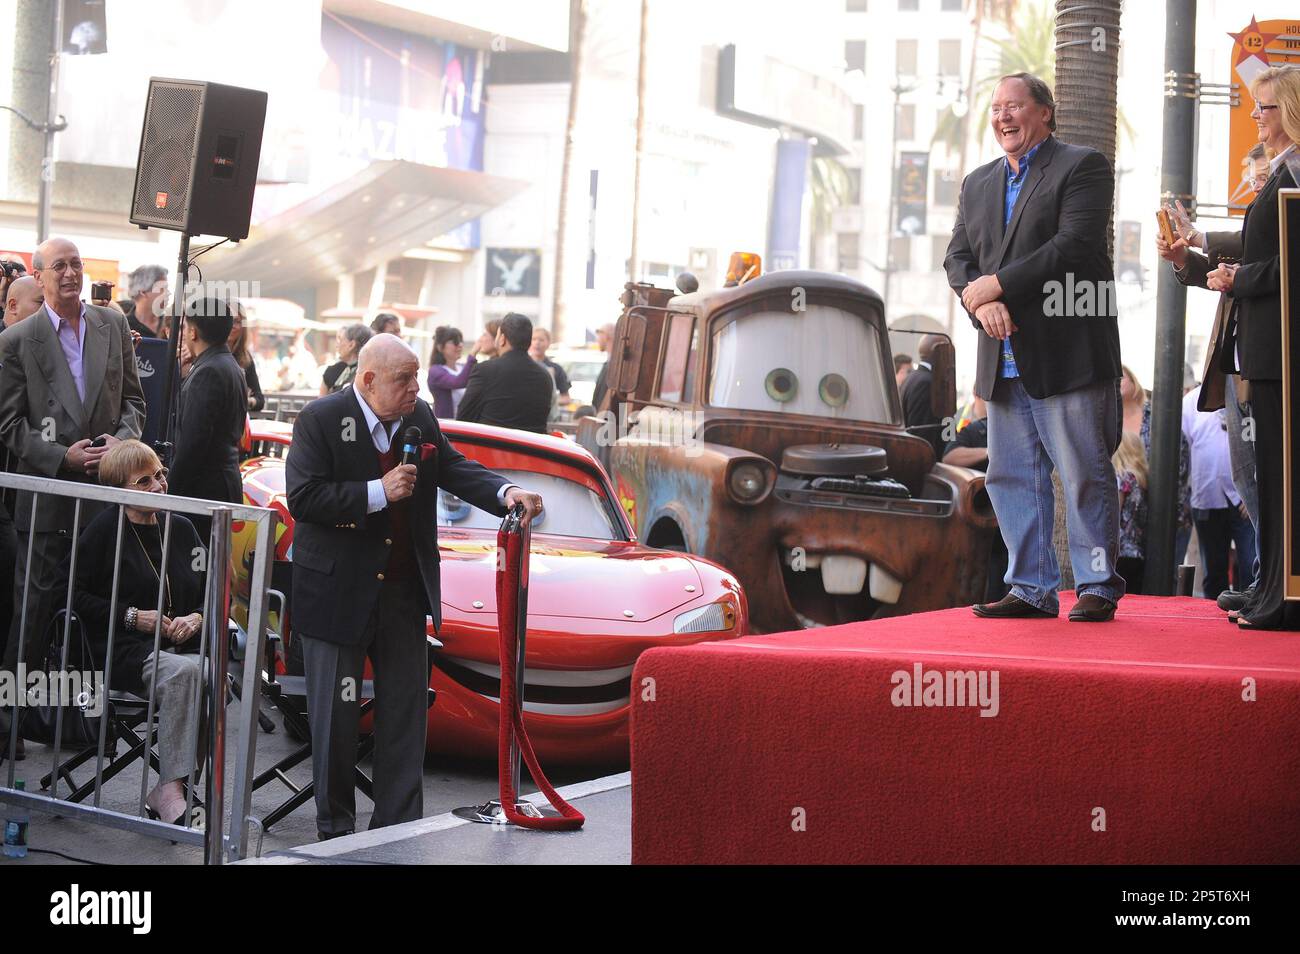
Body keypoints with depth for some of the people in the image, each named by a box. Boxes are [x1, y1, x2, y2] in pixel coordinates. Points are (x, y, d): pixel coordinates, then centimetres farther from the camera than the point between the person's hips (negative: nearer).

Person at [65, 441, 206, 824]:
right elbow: (72, 591, -3)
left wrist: (197, 618, -1)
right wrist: (131, 617, -9)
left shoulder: (181, 529, 16)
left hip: (179, 646, 4)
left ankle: (164, 792, -22)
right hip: (123, 650, -4)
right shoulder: (105, 528, 2)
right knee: (183, 671, -36)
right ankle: (171, 789, -32)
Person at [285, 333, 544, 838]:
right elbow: (302, 497, -19)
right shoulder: (321, 420, -12)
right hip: (338, 592, -5)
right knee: (336, 715, 5)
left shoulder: (421, 417, 5)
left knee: (406, 711, 8)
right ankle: (335, 826, 17)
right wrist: (378, 493, -23)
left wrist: (506, 493, -15)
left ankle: (398, 825, 16)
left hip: (404, 589, 5)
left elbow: (456, 469, 4)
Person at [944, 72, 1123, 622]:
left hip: (1068, 357, -7)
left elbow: (1074, 245, -14)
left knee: (1085, 476, -2)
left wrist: (998, 284, -14)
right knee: (1012, 478, 8)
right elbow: (958, 257, 12)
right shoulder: (978, 185, 20)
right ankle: (1032, 588, 15)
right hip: (1005, 362, 7)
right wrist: (980, 301, -10)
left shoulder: (1083, 166, -1)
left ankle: (1098, 588, 5)